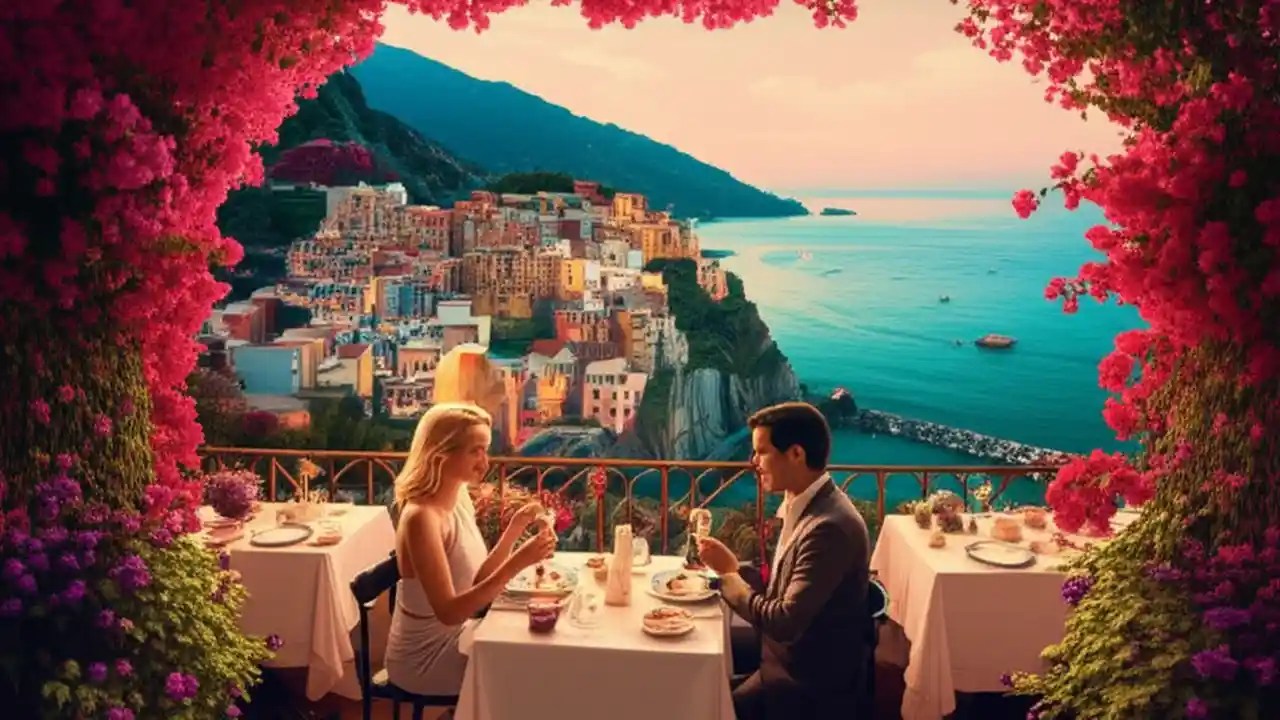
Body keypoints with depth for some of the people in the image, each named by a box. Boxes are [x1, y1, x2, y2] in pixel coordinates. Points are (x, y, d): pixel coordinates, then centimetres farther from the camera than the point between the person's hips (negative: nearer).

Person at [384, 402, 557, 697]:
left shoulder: (460, 502, 1)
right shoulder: (421, 518, -25)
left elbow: (477, 580, 2)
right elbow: (449, 612, -29)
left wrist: (516, 528, -9)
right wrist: (517, 563, -34)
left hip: (453, 639, 7)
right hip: (425, 660, -7)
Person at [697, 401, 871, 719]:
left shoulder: (829, 526, -26)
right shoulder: (803, 506, 3)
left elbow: (784, 623, -26)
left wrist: (729, 572, -15)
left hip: (812, 688, -8)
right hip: (791, 664, 8)